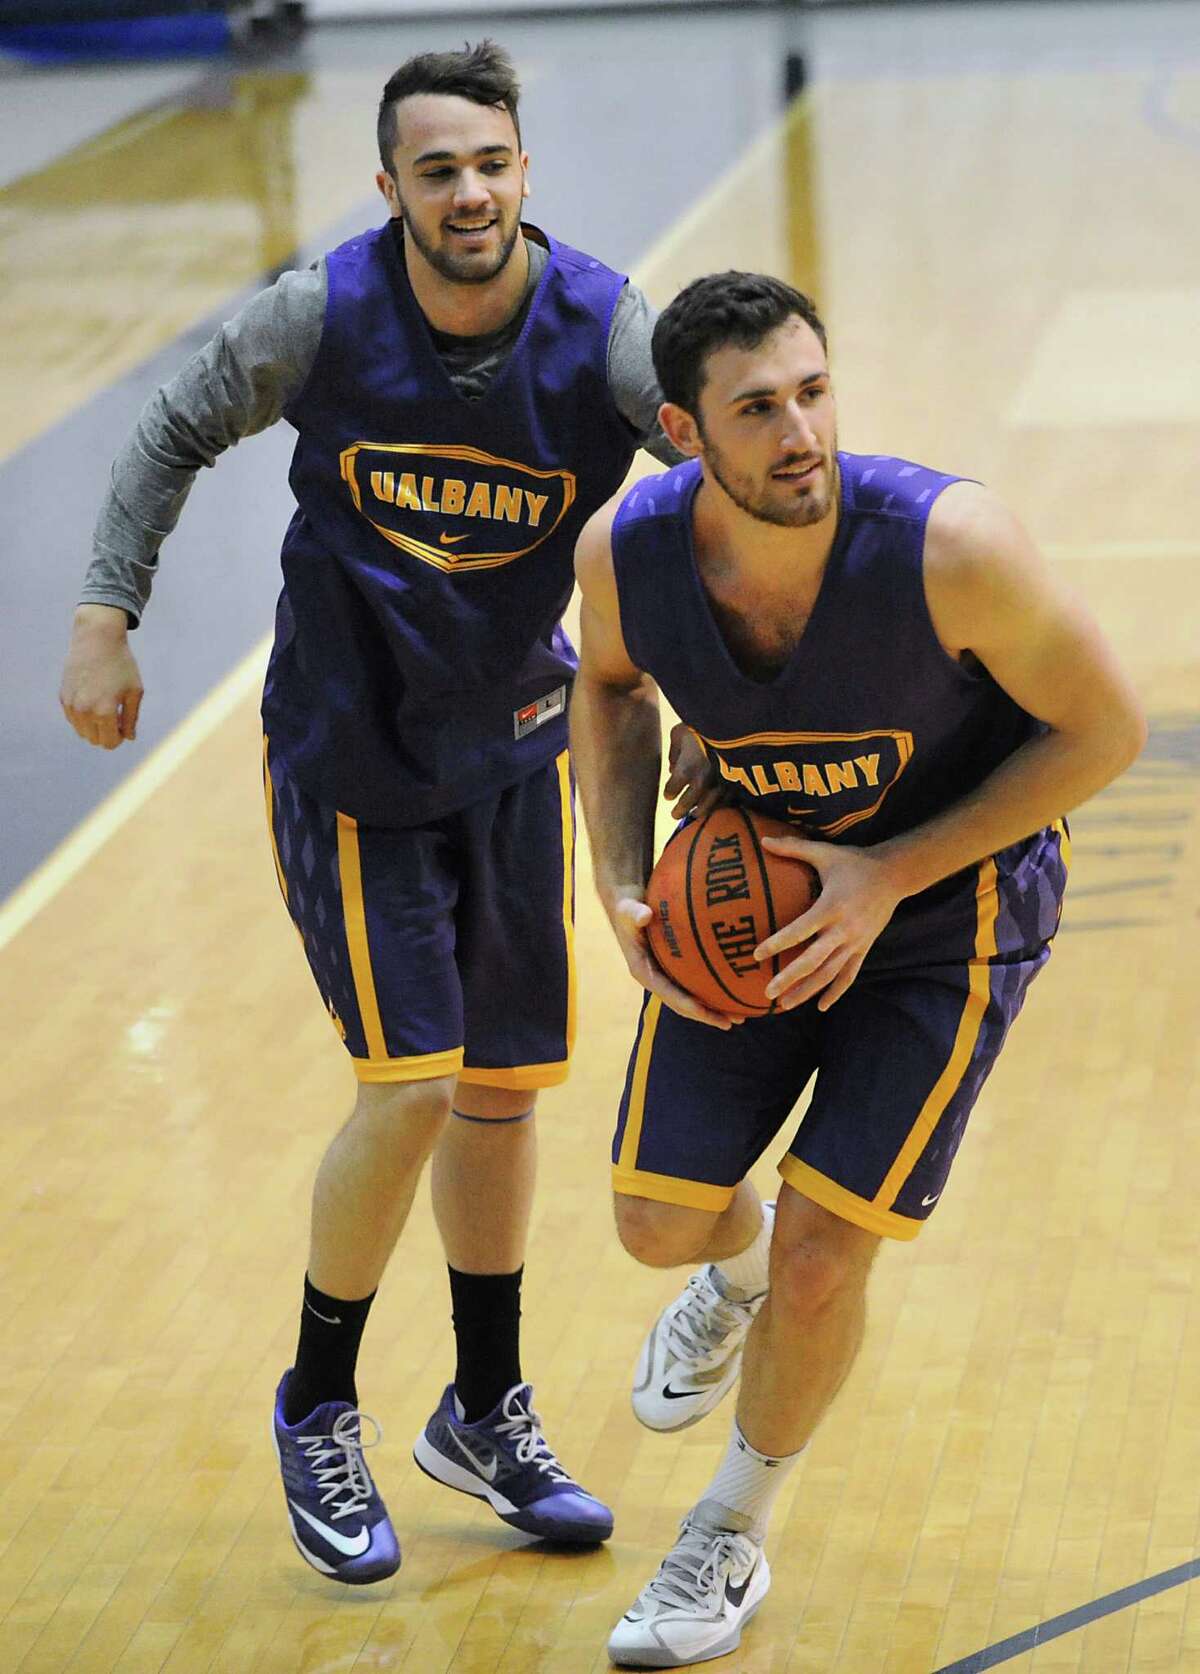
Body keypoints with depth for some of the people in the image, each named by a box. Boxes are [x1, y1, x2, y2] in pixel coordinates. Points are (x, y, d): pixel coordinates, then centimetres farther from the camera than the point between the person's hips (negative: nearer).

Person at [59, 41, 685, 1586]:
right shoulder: (322, 318, -17)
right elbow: (174, 437, 0)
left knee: (504, 1085, 11)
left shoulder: (605, 333, -16)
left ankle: (486, 1412, 30)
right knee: (410, 1086, -11)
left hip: (513, 747, 3)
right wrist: (105, 618, -5)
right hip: (349, 757, -3)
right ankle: (318, 1411, 11)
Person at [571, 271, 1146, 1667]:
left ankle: (731, 1541, 23)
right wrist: (624, 890, -10)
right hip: (756, 883, 4)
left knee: (821, 1254, -6)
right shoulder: (626, 552, -23)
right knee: (658, 1221, 7)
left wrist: (886, 879, -24)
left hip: (949, 909, -3)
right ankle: (737, 1272, 49)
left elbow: (1103, 730, -20)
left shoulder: (949, 546, -35)